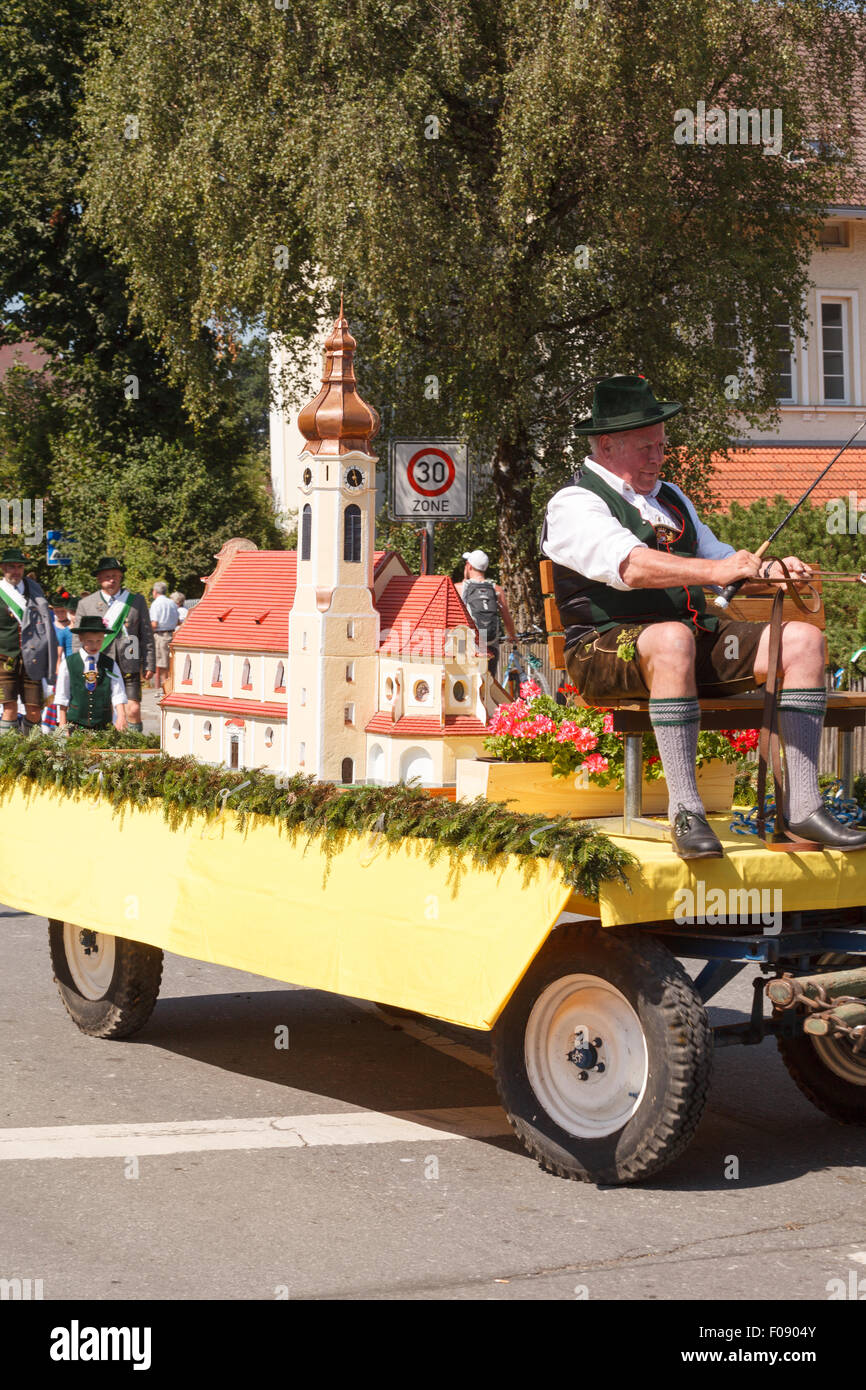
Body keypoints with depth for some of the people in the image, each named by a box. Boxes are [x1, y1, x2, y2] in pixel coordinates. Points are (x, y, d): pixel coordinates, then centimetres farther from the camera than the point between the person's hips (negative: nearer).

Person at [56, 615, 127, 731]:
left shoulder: (110, 665, 5)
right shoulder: (68, 664, 2)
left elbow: (118, 695, 1)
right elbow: (62, 697, 5)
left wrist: (121, 716, -13)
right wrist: (62, 723, 3)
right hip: (75, 724, -1)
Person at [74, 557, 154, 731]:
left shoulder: (137, 601, 10)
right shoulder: (86, 604, 8)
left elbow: (147, 635, 11)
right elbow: (79, 639, 9)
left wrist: (149, 665, 6)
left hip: (129, 667, 0)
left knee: (133, 710, -9)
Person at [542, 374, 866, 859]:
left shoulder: (670, 499, 26)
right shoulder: (574, 504, -3)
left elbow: (719, 559, 27)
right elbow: (632, 566, -21)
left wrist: (768, 570, 4)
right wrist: (713, 571, -33)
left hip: (699, 640, 8)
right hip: (608, 649, -8)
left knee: (803, 638, -10)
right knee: (672, 639, -42)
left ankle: (803, 805, -15)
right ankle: (686, 811, -39)